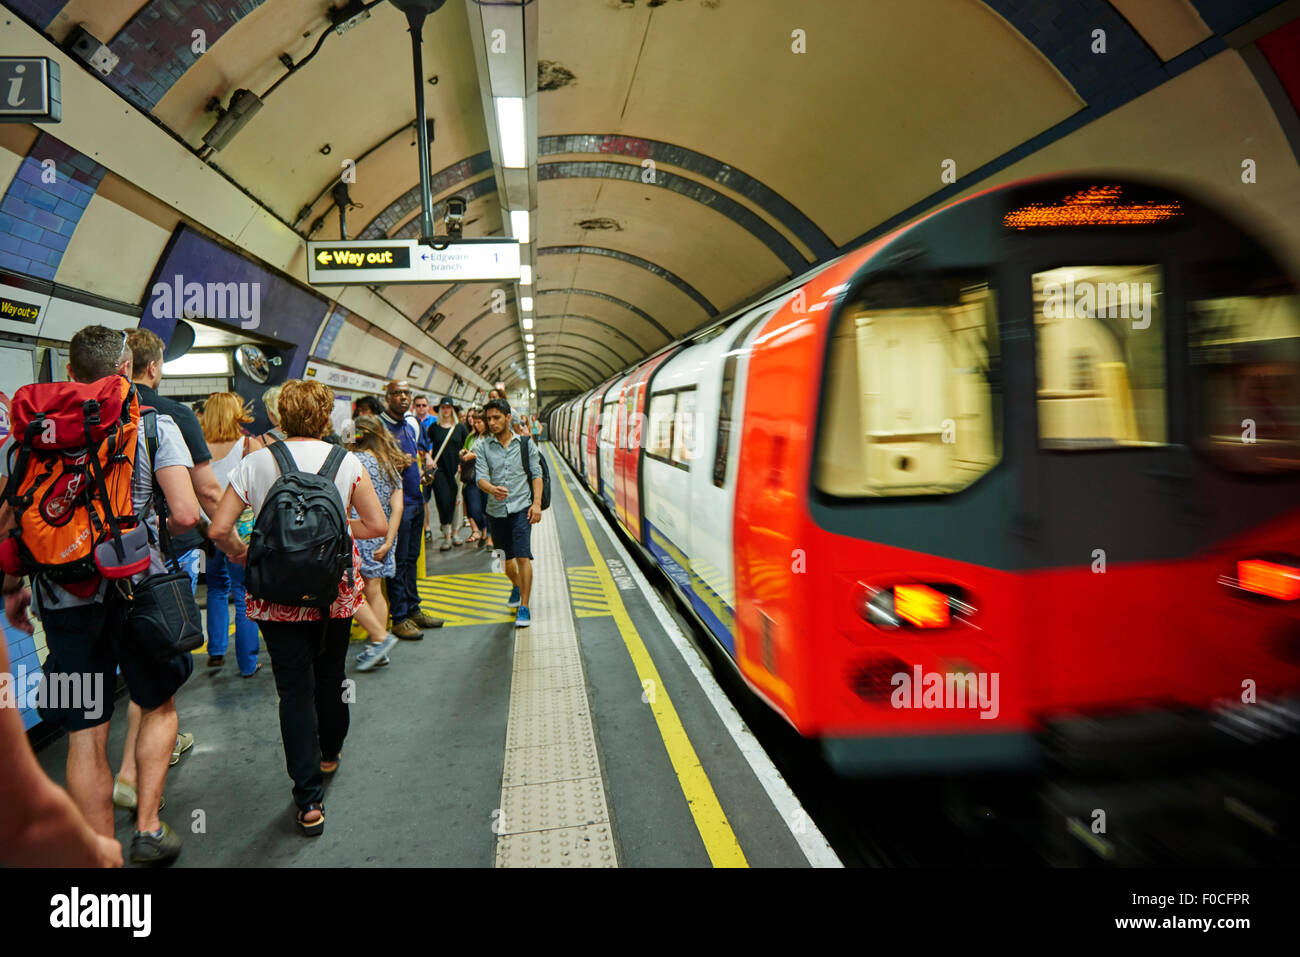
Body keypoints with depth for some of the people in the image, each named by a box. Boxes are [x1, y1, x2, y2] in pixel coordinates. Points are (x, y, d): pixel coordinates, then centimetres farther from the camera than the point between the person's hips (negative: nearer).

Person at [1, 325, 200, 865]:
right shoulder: (154, 423, -4)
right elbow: (186, 515, -14)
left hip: (63, 595, 2)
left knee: (84, 735, 9)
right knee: (158, 705, 20)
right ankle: (147, 830, 18)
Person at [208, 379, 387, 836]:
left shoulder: (255, 463, -4)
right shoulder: (346, 461, -4)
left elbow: (219, 529, -8)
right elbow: (377, 525, -6)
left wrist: (240, 552, 11)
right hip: (335, 588, 1)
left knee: (294, 687, 4)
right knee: (330, 675, 21)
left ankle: (310, 801, 2)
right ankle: (329, 755, 43)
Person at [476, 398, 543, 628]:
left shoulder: (525, 443, 3)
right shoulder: (483, 447, 2)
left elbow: (536, 474, 4)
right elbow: (481, 477, -9)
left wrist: (537, 503, -7)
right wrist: (492, 489, -31)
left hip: (521, 507, -2)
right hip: (496, 510, 2)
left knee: (523, 557, -13)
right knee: (506, 556, 17)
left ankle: (524, 607, -7)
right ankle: (516, 586, 47)